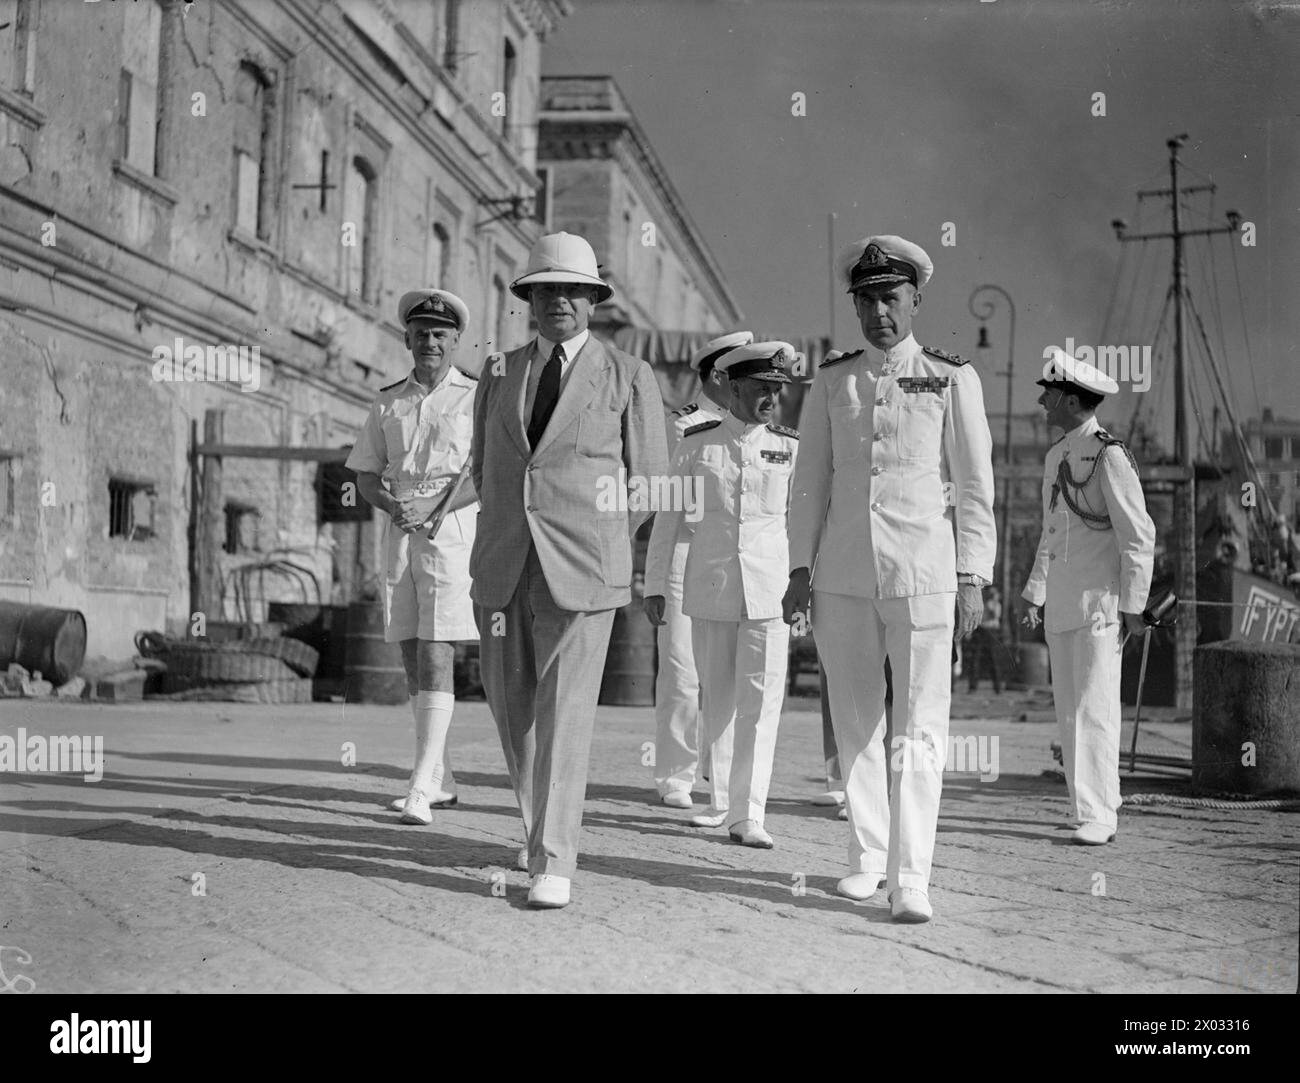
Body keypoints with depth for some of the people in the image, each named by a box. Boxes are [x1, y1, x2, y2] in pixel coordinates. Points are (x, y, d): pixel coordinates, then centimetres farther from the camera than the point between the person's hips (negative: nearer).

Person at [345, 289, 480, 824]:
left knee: (435, 655, -13)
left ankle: (421, 787, -14)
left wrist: (433, 505, -18)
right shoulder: (388, 403, 13)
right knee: (413, 658, 7)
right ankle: (441, 779, 18)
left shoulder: (476, 398, 0)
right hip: (400, 535, 5)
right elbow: (366, 477, 13)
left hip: (454, 532, -5)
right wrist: (393, 506, -8)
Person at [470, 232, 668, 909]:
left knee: (566, 710, -8)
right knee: (510, 701, 10)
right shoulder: (500, 372, 12)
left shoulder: (628, 377, 2)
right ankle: (540, 817, 33)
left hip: (580, 570, -4)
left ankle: (553, 861, -3)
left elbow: (648, 483, 7)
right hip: (503, 567, 4)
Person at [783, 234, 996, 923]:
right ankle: (867, 858, 21)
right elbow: (811, 481, 12)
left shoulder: (952, 379, 3)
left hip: (923, 574, -3)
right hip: (843, 576, 3)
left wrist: (972, 579, -4)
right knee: (854, 725, 9)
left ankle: (911, 880, -8)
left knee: (919, 732, -8)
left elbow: (975, 486, 2)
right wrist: (800, 570, 6)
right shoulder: (832, 382, 11)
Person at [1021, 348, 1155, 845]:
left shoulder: (1109, 456, -10)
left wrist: (1132, 605, -14)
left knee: (1094, 710, -9)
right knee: (1068, 711, 8)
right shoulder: (1055, 457, 16)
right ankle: (1096, 806, 17)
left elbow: (1139, 537, -11)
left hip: (1101, 603, -8)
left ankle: (1097, 816, -5)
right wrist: (1034, 595, 15)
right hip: (1060, 607, 8)